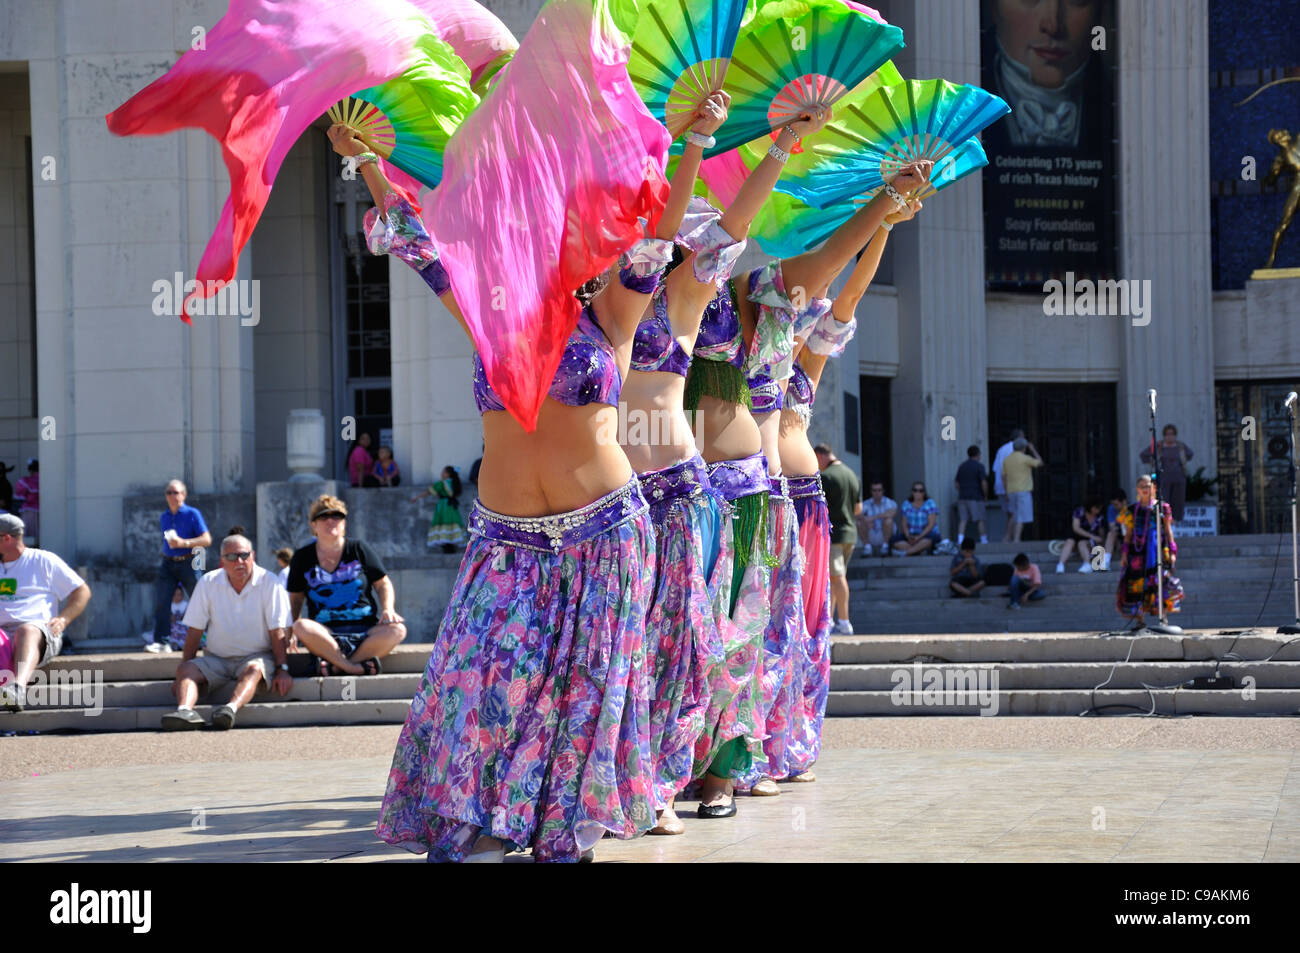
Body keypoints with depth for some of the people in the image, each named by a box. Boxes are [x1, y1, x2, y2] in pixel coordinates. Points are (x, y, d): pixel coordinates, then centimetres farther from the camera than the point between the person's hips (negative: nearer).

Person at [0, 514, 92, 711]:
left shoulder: (43, 560, 15)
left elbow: (82, 591, 13)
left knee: (27, 632, -40)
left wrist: (63, 619, -3)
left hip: (39, 630, -3)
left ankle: (18, 688, -67)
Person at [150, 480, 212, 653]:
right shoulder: (164, 517, 15)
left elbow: (207, 539, -9)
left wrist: (184, 543, -19)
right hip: (168, 564, 4)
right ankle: (160, 641, -9)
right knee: (161, 603, -8)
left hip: (188, 563, -4)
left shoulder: (192, 514, -3)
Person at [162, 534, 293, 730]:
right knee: (185, 669, -23)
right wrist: (183, 675, -2)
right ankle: (185, 710, -51)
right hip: (216, 659, 3)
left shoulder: (268, 583, -5)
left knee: (254, 669, -35)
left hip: (256, 656, -3)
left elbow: (278, 631, -6)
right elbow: (195, 631, 3)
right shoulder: (208, 583, 2)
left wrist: (282, 669, -15)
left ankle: (231, 708, -61)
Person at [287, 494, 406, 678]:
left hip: (365, 630, 1)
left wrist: (387, 610, -4)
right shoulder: (302, 557, 11)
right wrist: (290, 629, 1)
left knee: (397, 629, -31)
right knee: (302, 627, -35)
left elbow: (383, 584, 15)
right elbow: (296, 597, 17)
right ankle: (357, 668, -30)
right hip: (326, 634, -1)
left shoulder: (358, 549, 11)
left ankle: (337, 666, -31)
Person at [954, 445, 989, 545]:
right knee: (980, 519, 5)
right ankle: (983, 539, 11)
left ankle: (960, 539, -10)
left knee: (963, 520, 2)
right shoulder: (979, 466, -7)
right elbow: (984, 483, -13)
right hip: (976, 497, -5)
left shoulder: (962, 466, 11)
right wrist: (986, 495, -1)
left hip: (962, 497, 5)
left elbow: (956, 483, 15)